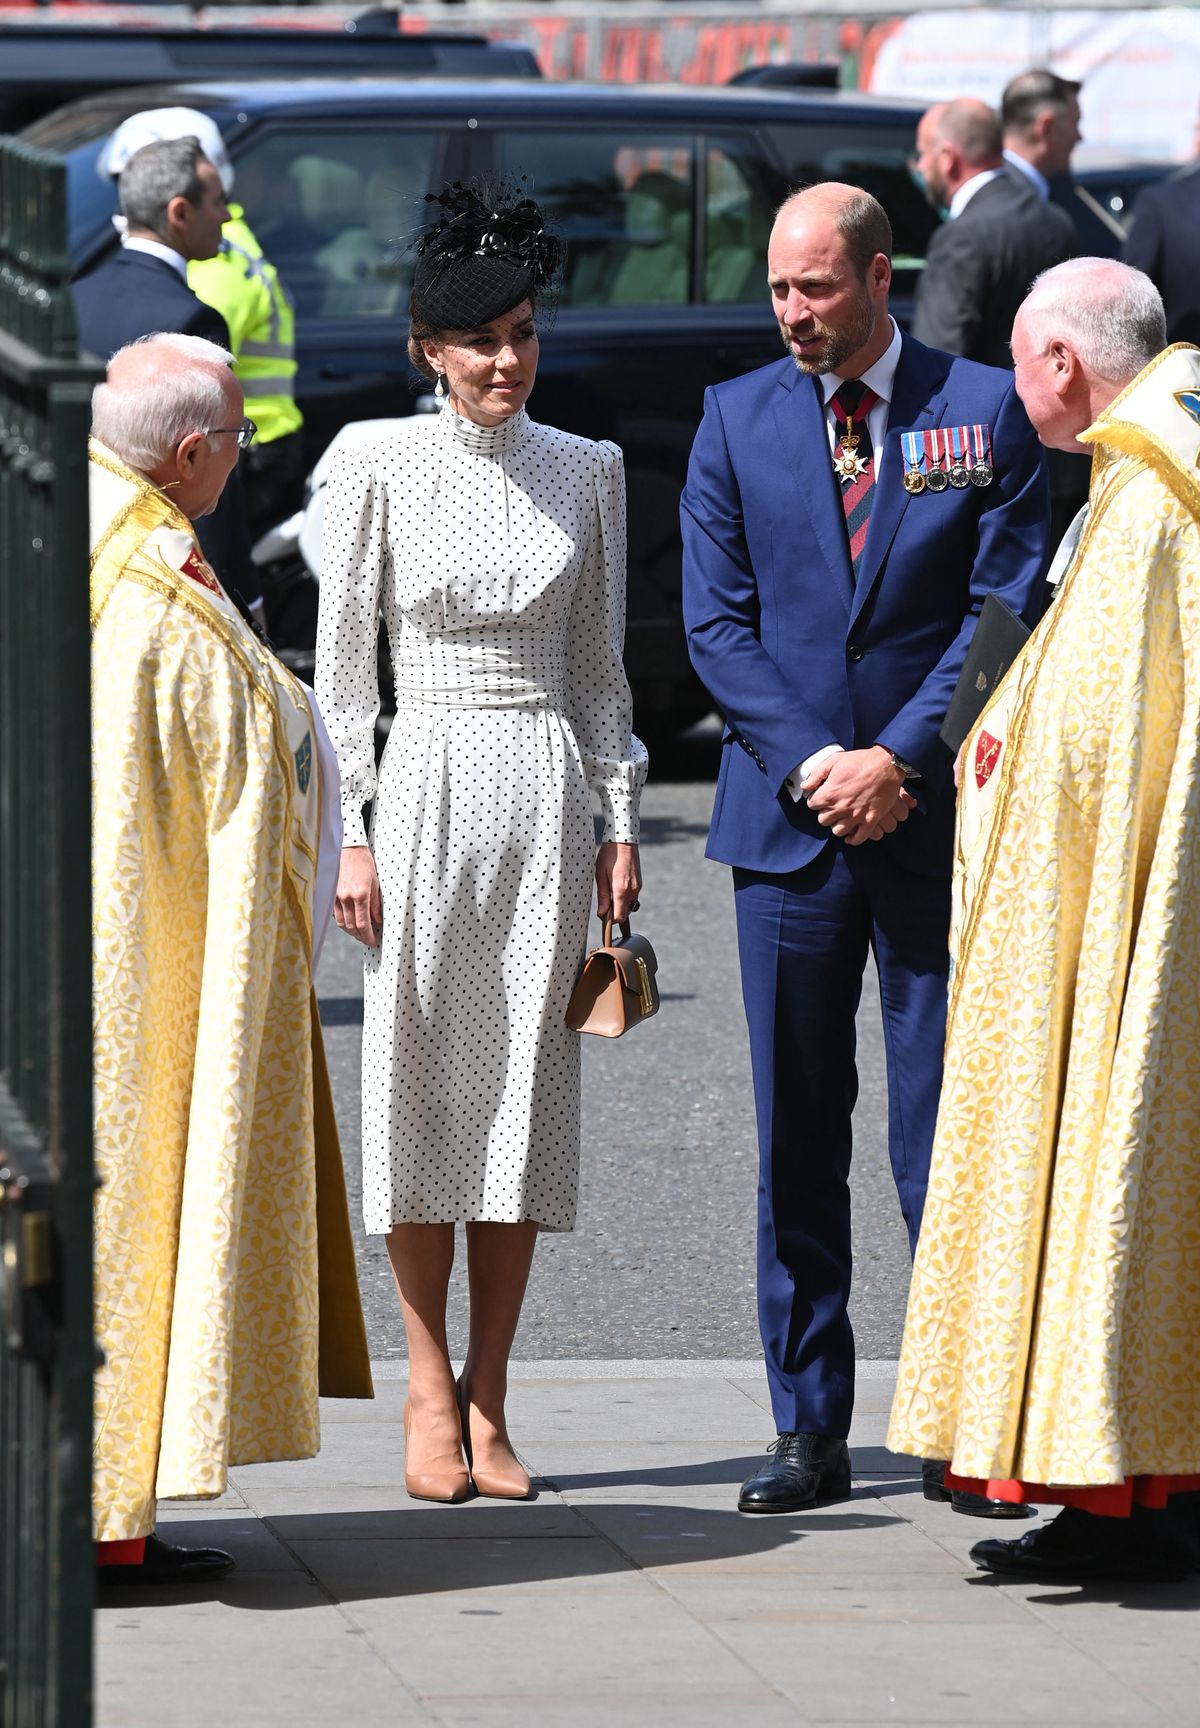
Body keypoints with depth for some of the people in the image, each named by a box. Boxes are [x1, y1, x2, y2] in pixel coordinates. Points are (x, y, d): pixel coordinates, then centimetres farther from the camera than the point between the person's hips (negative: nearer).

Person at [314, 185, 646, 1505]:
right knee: (418, 1081, 0)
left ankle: (488, 1397, 7)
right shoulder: (379, 474, -2)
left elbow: (599, 663, 12)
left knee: (524, 1085, 2)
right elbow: (340, 667, 0)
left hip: (545, 791, 2)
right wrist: (351, 835, -5)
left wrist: (619, 821, 8)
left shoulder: (586, 473, 7)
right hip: (425, 787, -2)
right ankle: (430, 1387, 10)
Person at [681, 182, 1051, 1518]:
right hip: (787, 817, 2)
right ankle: (809, 1426, 10)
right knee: (797, 1138, 4)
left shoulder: (984, 411, 2)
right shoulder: (736, 419, 7)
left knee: (945, 1123, -1)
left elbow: (1005, 607, -3)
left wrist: (899, 759, -12)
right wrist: (811, 764, -9)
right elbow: (717, 620, 3)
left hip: (935, 815, -2)